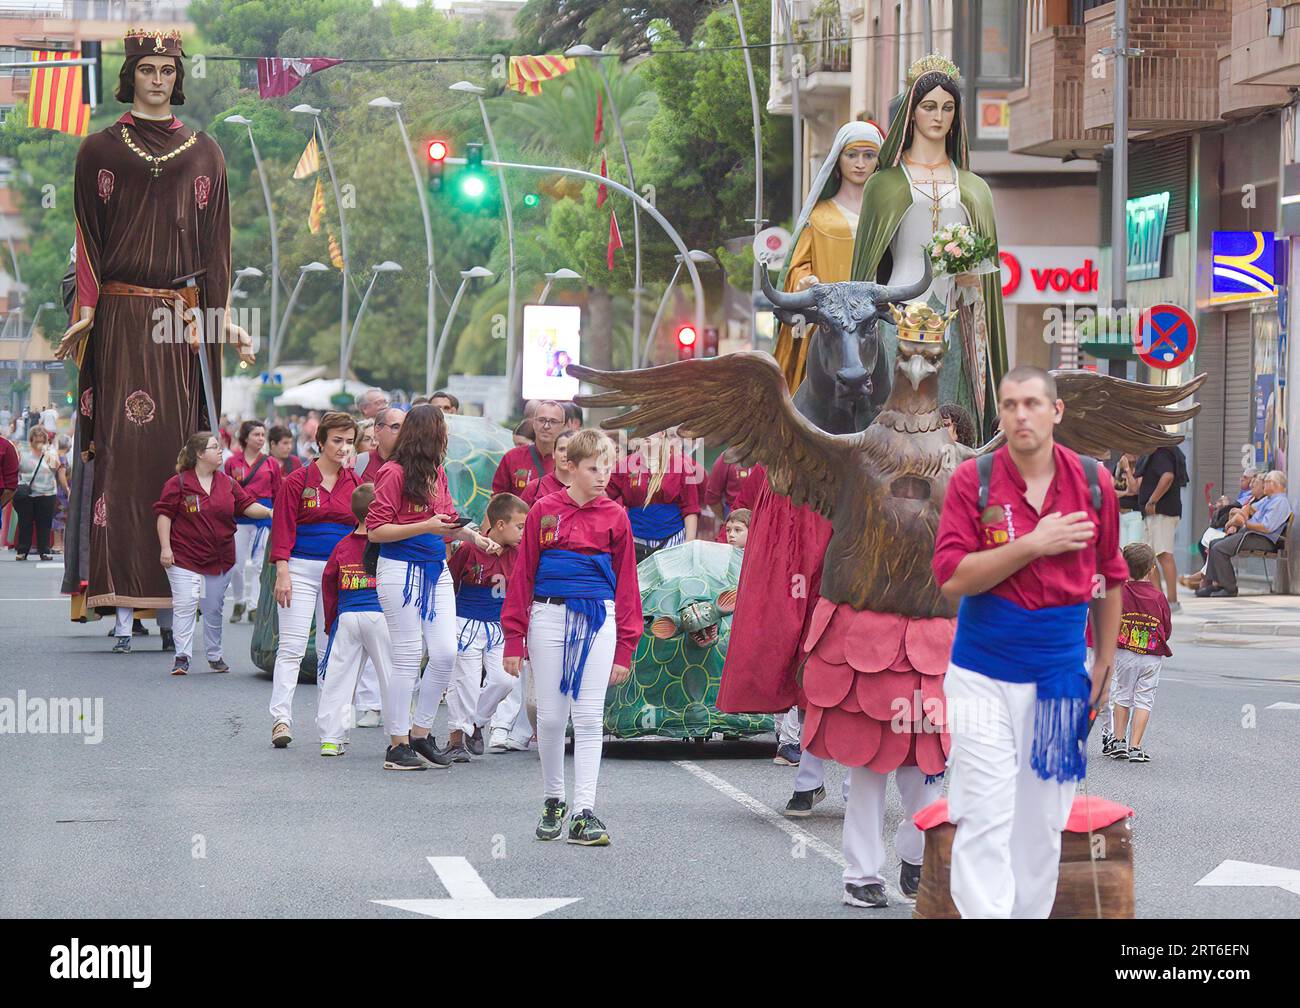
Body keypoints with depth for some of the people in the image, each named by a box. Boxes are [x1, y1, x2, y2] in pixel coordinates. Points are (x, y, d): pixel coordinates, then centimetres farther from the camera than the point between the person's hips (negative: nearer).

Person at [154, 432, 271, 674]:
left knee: (213, 609, 13)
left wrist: (269, 512, -12)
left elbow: (247, 505, 6)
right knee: (184, 606, -9)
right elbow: (164, 515, -6)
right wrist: (165, 547, -12)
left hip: (220, 559, 5)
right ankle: (182, 656, -4)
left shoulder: (228, 483, 7)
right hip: (184, 558, -5)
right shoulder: (178, 483, -7)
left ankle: (215, 656, 25)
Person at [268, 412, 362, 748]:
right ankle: (281, 717, -11)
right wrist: (282, 572, -12)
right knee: (292, 647, -8)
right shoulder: (297, 481, -3)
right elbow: (283, 529, -5)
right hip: (301, 569, -4)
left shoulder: (355, 484, 8)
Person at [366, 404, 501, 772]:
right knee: (408, 658, -4)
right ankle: (398, 744, 5)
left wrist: (477, 539, 11)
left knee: (445, 654, 1)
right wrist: (426, 527, -18)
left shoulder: (437, 472, 11)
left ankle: (421, 734, 15)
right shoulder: (394, 473, -11)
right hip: (401, 571, -7)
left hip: (436, 571, 7)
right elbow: (375, 530, -13)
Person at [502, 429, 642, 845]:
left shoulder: (615, 517, 5)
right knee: (550, 717, 4)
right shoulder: (544, 511, 3)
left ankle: (584, 813, -3)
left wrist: (624, 647, 3)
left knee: (589, 718, -3)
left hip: (598, 620, 0)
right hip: (549, 617, 0)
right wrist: (514, 638, 1)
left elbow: (625, 582, 7)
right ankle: (552, 801, 22)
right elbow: (523, 574, 5)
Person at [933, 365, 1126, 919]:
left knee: (1044, 821, 8)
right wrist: (1035, 544, -19)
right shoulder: (972, 480, -7)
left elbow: (1110, 579, 12)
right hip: (984, 677, -2)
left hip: (1059, 676, 3)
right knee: (985, 818, -8)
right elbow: (951, 578, -15)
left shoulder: (1093, 482, 1)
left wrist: (1105, 663, 14)